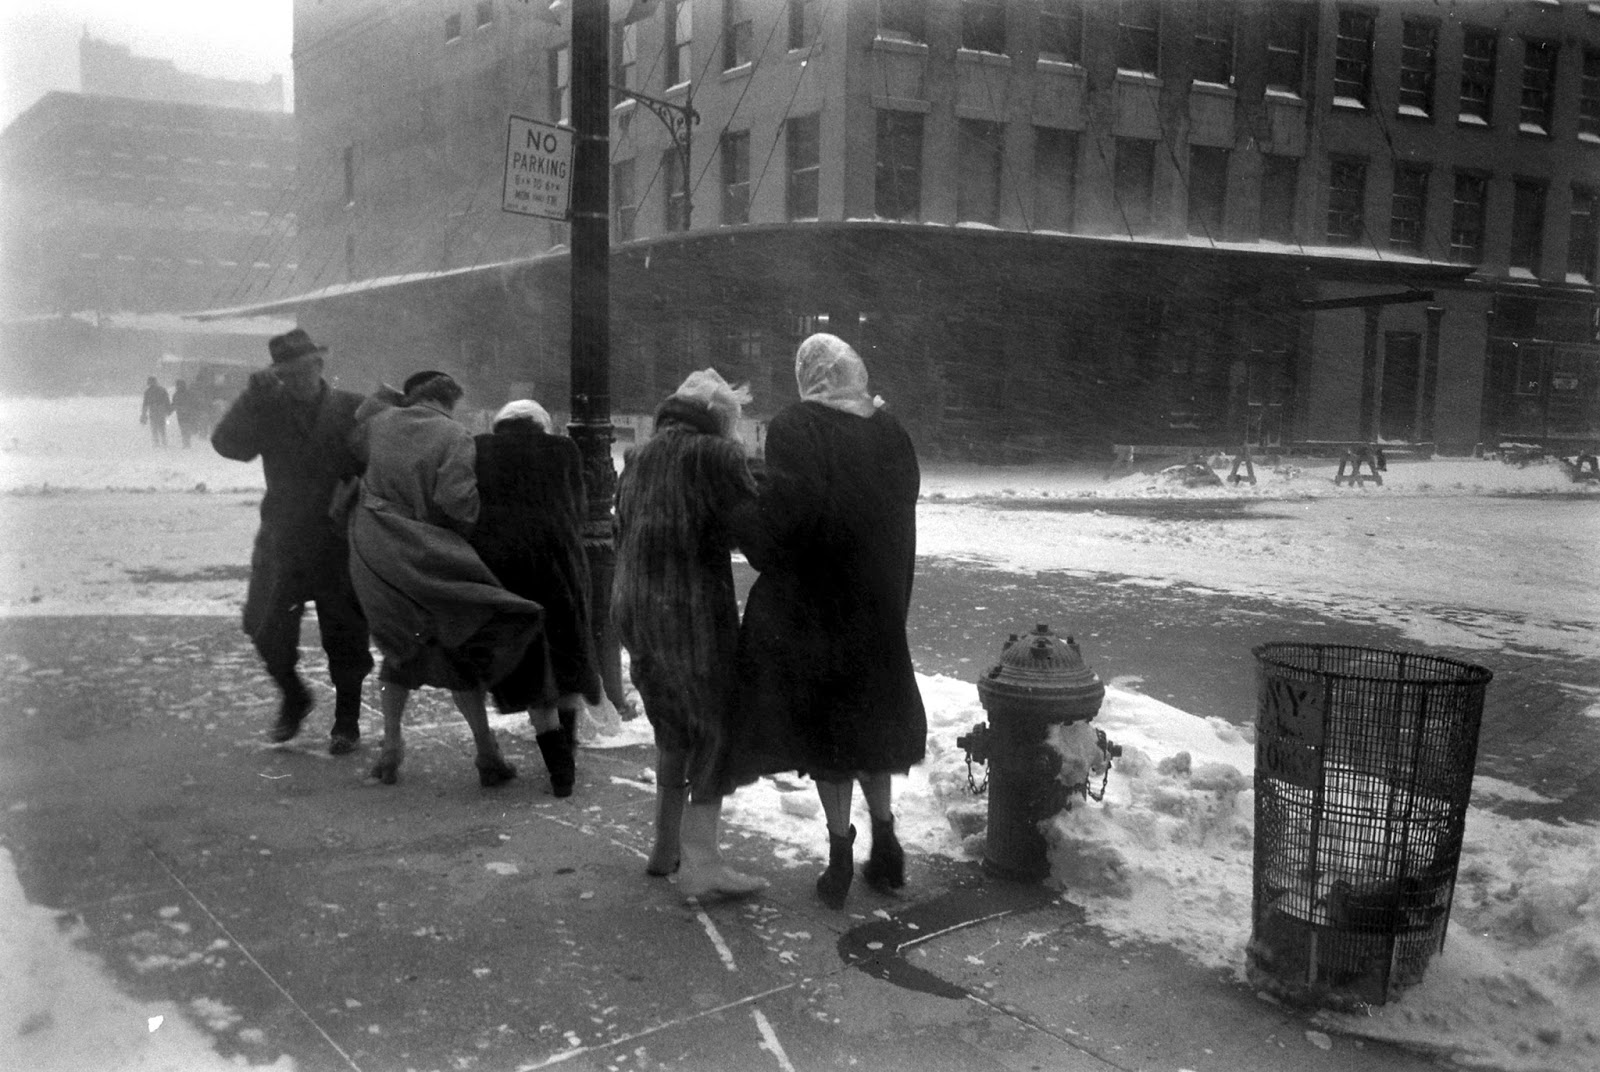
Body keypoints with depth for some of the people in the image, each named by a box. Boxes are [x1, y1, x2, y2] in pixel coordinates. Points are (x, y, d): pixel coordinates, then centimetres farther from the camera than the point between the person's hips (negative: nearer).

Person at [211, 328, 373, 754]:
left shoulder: (352, 409, -3)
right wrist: (254, 394, -21)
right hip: (283, 541, 2)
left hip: (340, 544, -2)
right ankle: (293, 698, 29)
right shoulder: (269, 410, 2)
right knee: (265, 626, 1)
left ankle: (347, 721, 24)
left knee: (345, 637, 5)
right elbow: (227, 443, -13)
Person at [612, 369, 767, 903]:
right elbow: (752, 527, -15)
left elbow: (624, 535, 16)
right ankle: (700, 862, -2)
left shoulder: (636, 460, 12)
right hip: (695, 611, -7)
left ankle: (667, 846, 27)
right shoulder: (718, 455, -10)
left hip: (636, 611, 7)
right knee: (716, 725, 1)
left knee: (674, 727, 20)